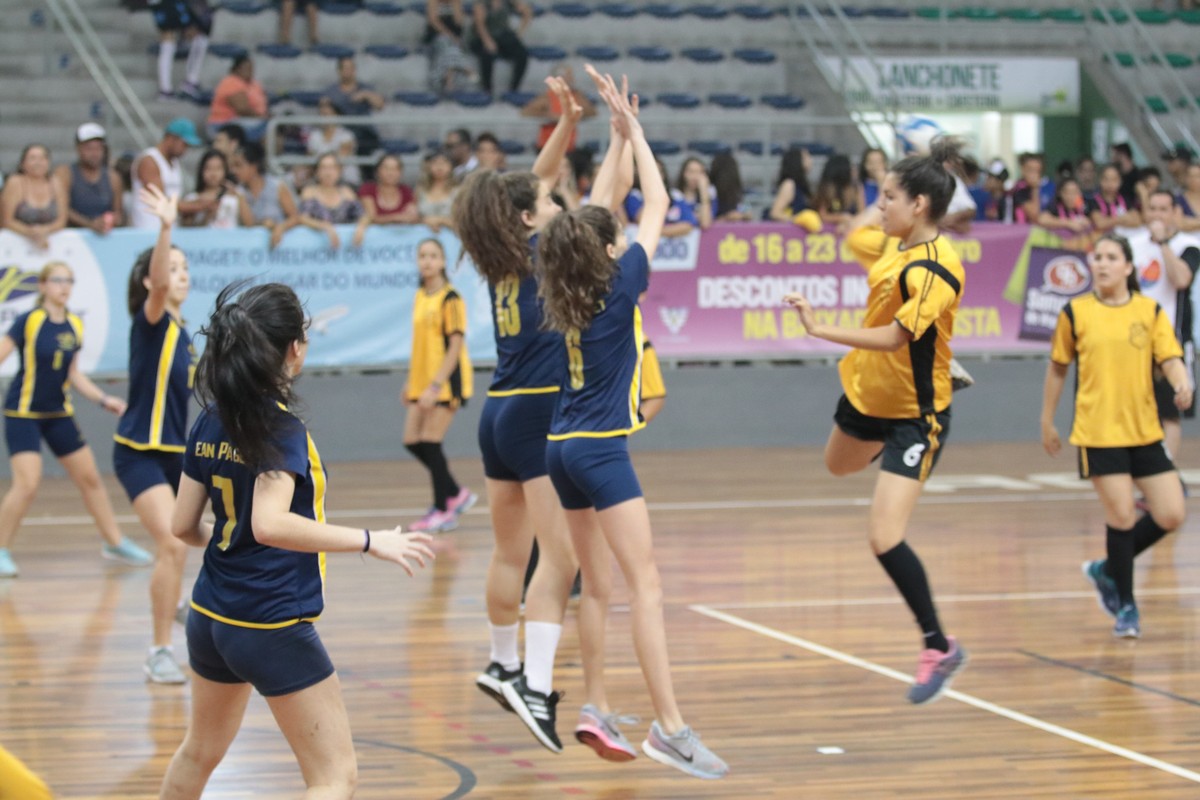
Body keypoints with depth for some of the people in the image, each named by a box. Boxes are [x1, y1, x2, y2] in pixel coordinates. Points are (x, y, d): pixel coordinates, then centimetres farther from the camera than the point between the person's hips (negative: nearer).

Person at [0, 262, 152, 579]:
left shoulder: (75, 326, 4)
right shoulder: (29, 321, -13)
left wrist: (104, 399, 5)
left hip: (59, 415, 6)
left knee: (90, 478, 11)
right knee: (27, 484, -17)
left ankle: (115, 543, 25)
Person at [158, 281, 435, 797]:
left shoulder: (212, 422, 3)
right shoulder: (281, 430, -18)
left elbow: (183, 526, 8)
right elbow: (270, 525, -32)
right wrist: (369, 541, -26)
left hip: (209, 618, 8)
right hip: (272, 627, -8)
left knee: (200, 752, 29)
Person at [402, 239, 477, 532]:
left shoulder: (450, 299, -12)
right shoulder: (421, 296, 11)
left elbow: (455, 346, -16)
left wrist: (435, 386, -21)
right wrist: (410, 381, 17)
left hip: (446, 381, -8)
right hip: (422, 381, 8)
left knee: (430, 443, -6)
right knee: (412, 442, 6)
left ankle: (443, 511, 6)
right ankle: (456, 494, 21)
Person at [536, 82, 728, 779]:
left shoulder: (570, 293, 8)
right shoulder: (619, 283, -9)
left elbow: (601, 213, 20)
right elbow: (658, 205, 0)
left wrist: (623, 136, 22)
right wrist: (634, 133, 9)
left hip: (564, 447, 8)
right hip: (601, 450, -8)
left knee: (597, 585, 15)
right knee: (646, 584, -13)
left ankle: (596, 710, 16)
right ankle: (670, 726, -21)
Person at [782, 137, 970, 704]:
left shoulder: (936, 269, -27)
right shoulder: (894, 242, -4)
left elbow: (894, 336, -31)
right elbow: (853, 238, 19)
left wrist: (820, 330, -35)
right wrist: (890, 196, 8)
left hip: (913, 411, -9)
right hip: (865, 389, 9)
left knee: (884, 537, -17)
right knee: (838, 465, 36)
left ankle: (939, 648, -2)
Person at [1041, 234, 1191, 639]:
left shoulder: (1150, 311, 5)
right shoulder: (1075, 313, 1)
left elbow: (1170, 358, -4)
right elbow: (1057, 369, 10)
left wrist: (1182, 382, -26)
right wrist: (1047, 421, 12)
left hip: (1145, 431, 3)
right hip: (1098, 433, -3)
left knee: (1171, 515, -1)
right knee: (1121, 515, -8)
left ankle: (1108, 569, 22)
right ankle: (1125, 606, 11)